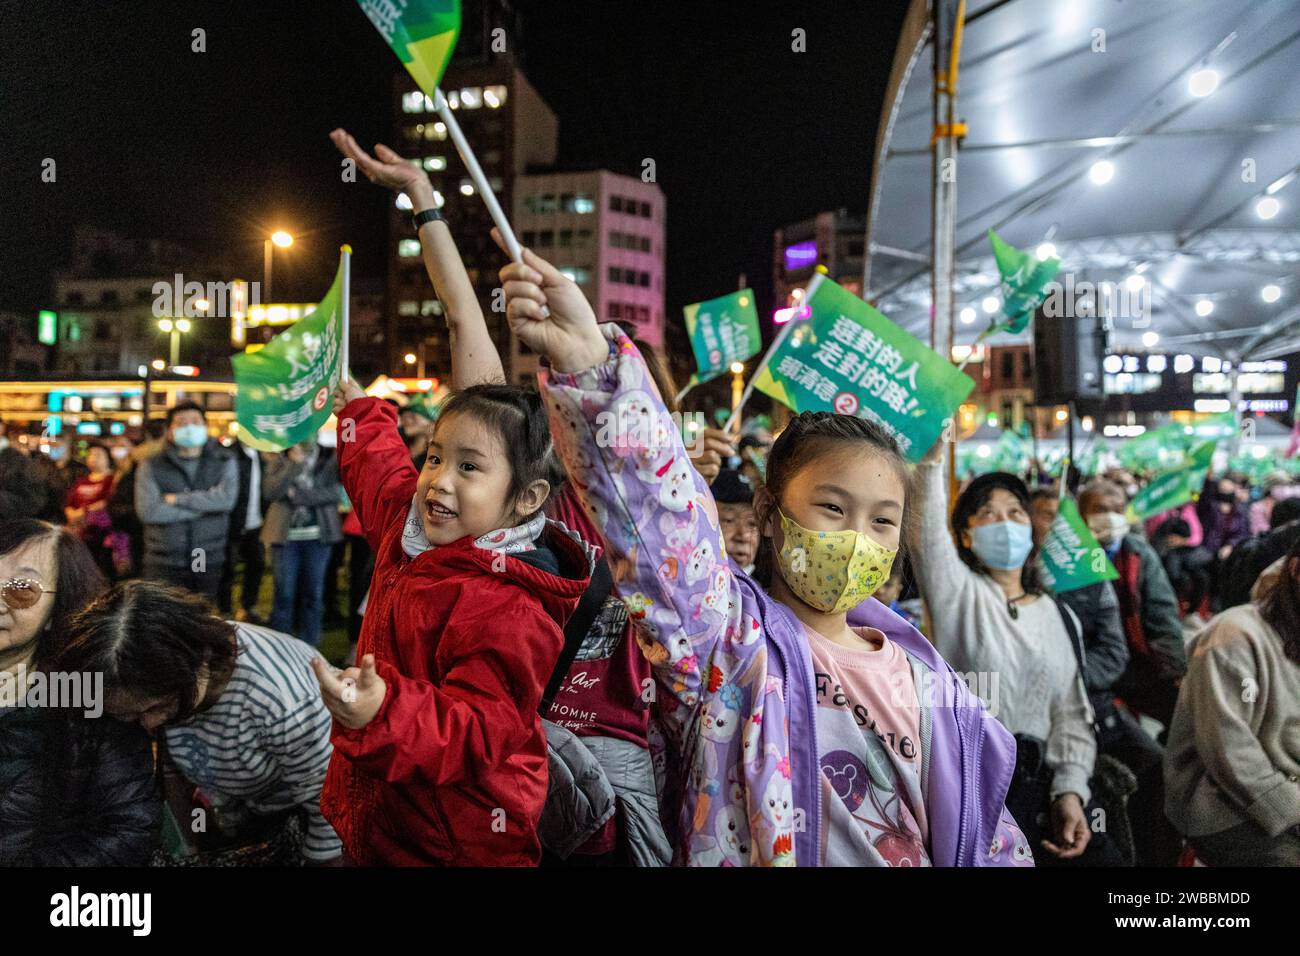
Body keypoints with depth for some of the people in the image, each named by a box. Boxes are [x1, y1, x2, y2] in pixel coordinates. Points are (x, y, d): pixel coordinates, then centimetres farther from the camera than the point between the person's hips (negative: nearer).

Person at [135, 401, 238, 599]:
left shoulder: (224, 462, 6)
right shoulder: (152, 466, 3)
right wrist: (204, 505, -10)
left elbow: (226, 499, -13)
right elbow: (147, 511, -12)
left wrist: (177, 499, -11)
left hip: (209, 563, 1)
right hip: (164, 565, -1)